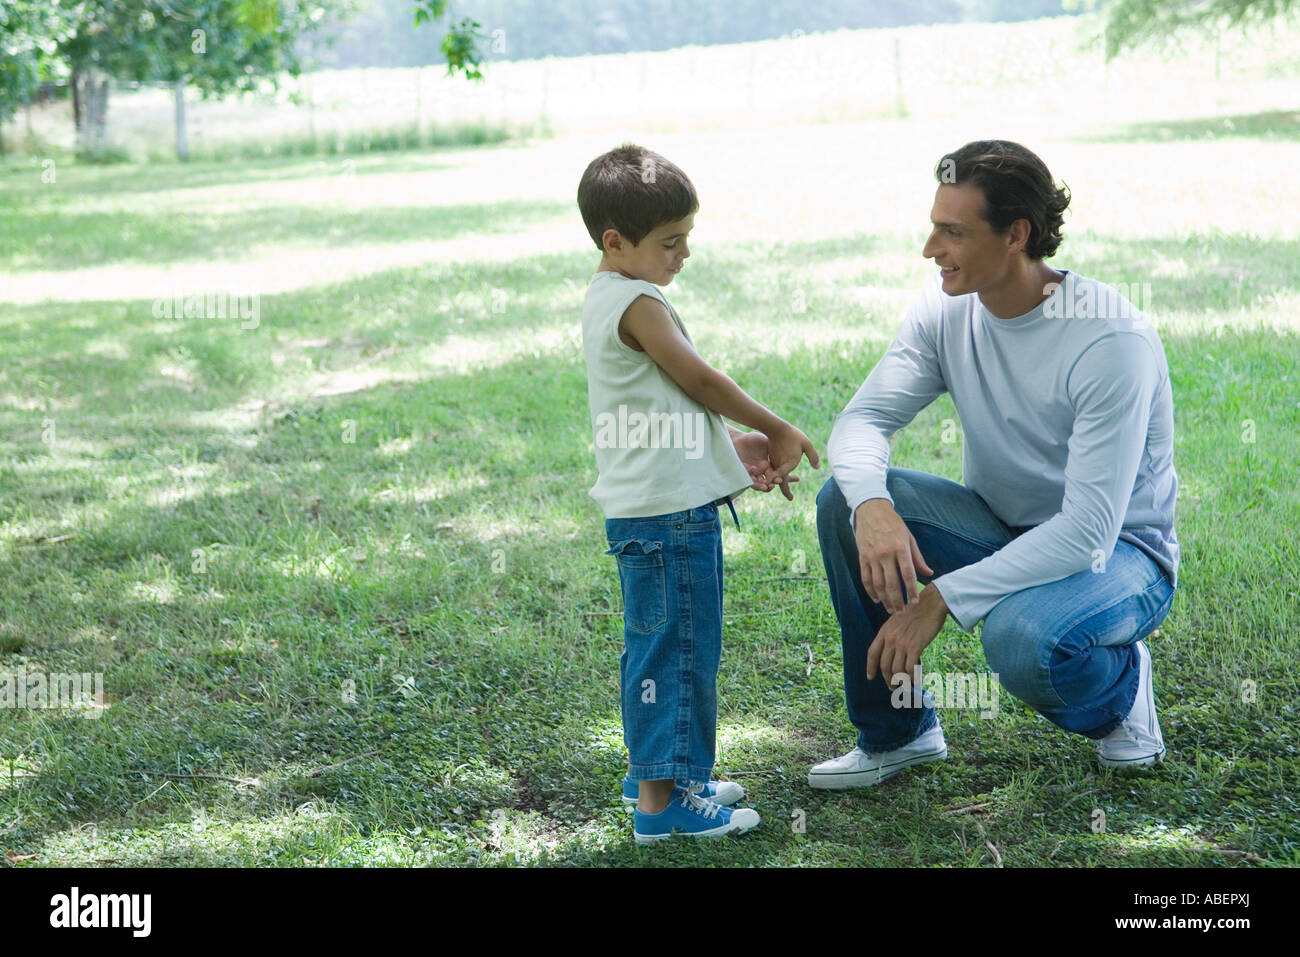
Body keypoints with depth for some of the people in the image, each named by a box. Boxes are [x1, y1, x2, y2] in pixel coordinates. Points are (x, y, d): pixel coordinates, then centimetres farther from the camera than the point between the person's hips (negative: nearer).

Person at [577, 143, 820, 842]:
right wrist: (778, 433, -1)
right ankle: (663, 799, 0)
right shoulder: (637, 303, -16)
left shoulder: (607, 299, 15)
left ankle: (651, 772, 31)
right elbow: (700, 381, -13)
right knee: (677, 648, -5)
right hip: (669, 510, -11)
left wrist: (736, 447, 10)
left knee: (653, 643, 19)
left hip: (643, 508, 11)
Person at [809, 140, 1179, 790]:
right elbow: (862, 420, -11)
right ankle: (897, 733, -2)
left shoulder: (1112, 341, -28)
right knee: (844, 500, -16)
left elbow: (1088, 531, -31)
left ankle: (1120, 685, 1)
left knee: (1019, 638, -38)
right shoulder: (946, 310, -8)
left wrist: (940, 600, -35)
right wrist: (873, 505, -36)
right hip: (1001, 528, 6)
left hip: (1118, 550, -6)